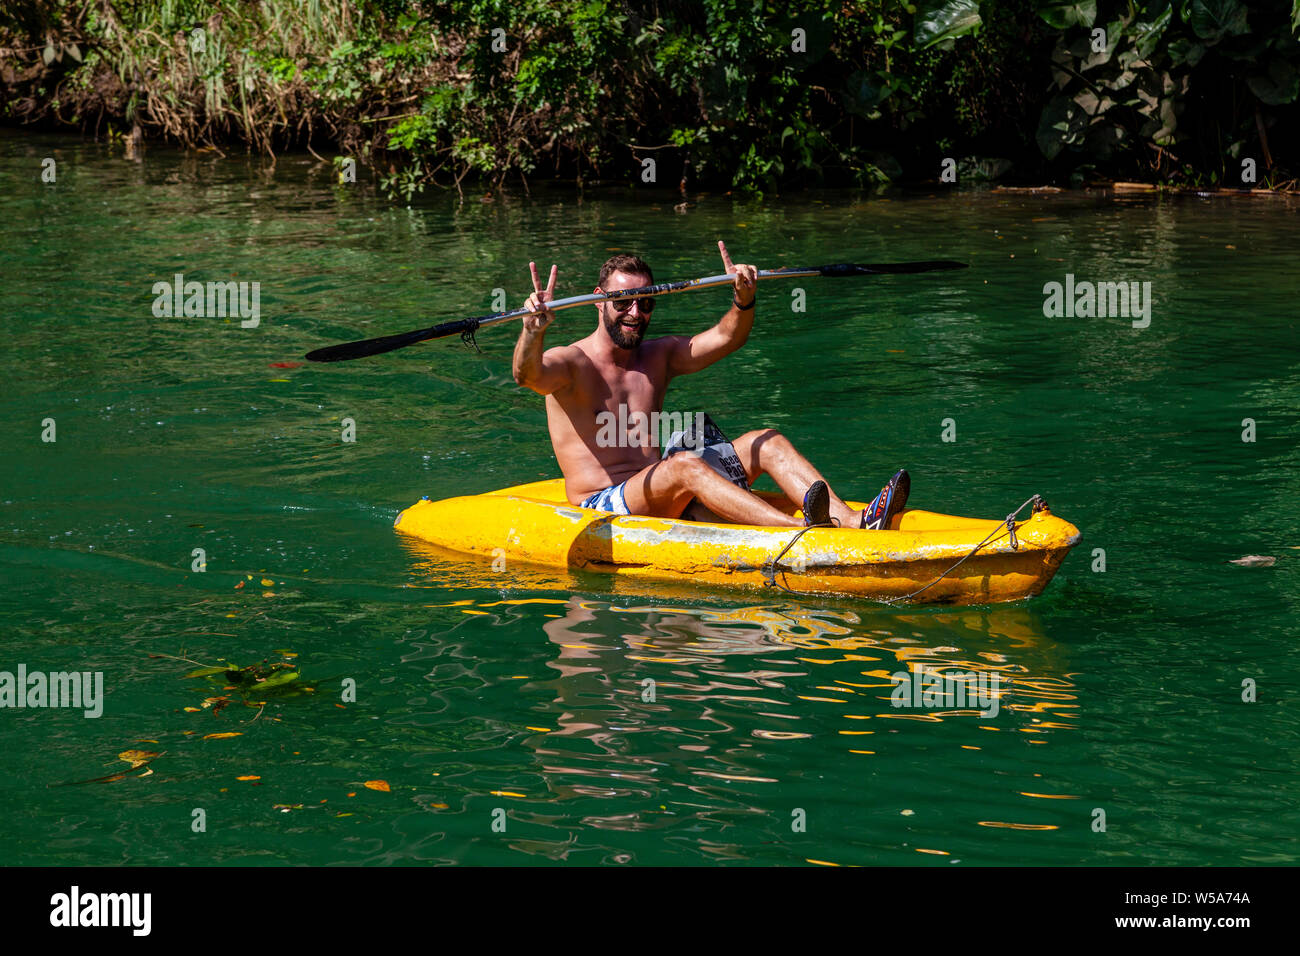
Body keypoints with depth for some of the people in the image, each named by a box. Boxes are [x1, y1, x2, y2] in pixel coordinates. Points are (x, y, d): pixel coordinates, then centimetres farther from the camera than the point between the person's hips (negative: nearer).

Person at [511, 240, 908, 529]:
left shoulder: (658, 356, 17)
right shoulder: (570, 362, -4)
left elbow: (726, 338, 5)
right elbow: (528, 374, -26)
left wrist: (743, 301, -17)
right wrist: (533, 329, -48)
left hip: (658, 502, 7)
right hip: (600, 509, -7)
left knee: (766, 442, -7)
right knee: (683, 465, -35)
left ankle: (853, 520, -29)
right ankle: (799, 530, -56)